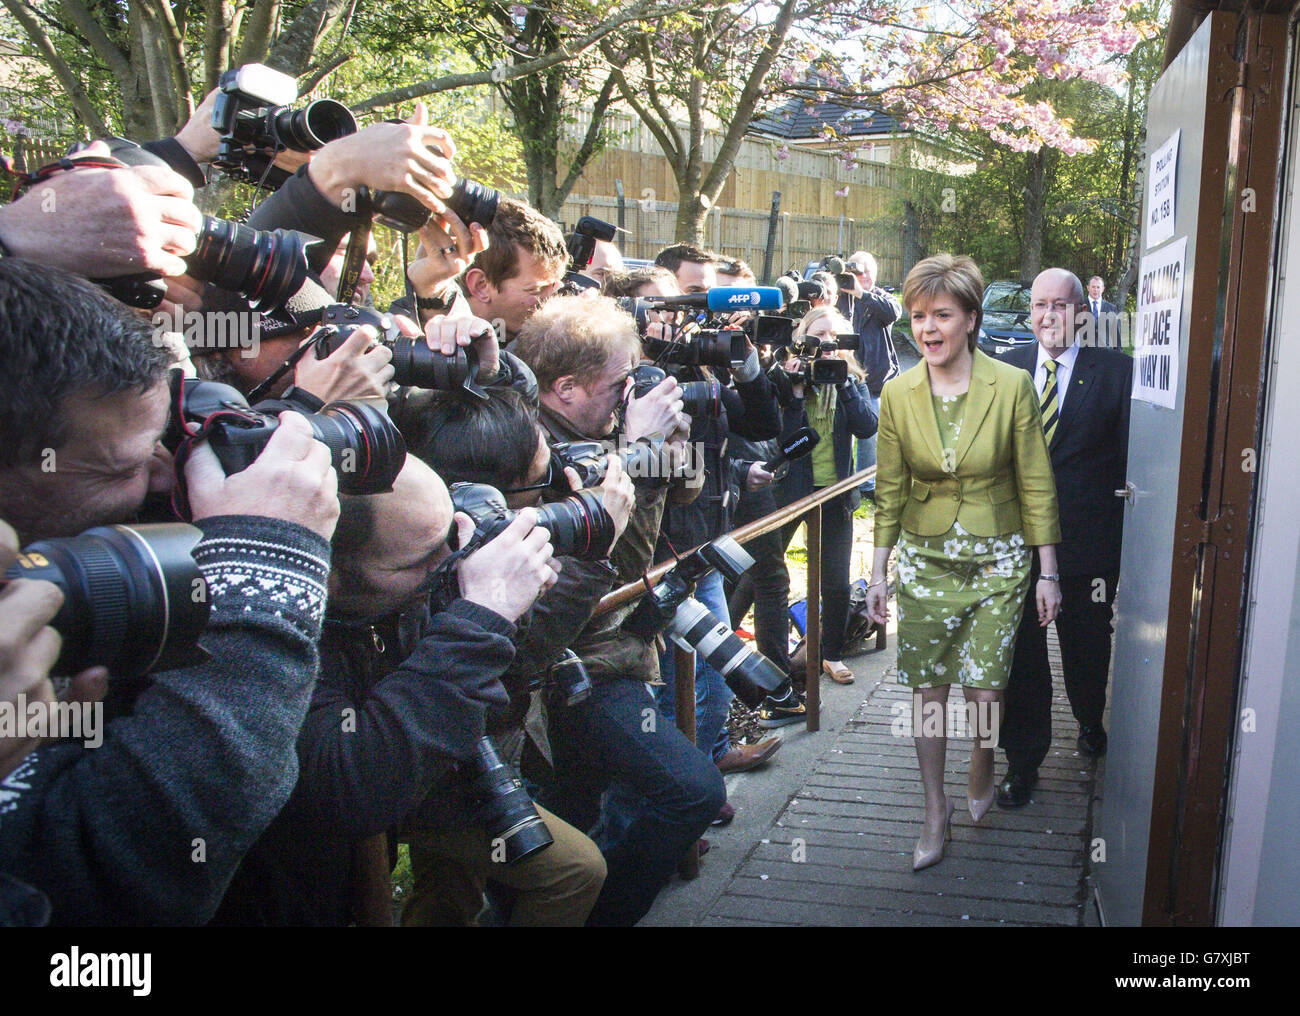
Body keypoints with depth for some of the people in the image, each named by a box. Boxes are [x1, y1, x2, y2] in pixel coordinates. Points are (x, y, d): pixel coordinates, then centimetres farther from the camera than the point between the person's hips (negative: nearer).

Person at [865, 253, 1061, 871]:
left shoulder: (1011, 387, -10)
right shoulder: (897, 394, -4)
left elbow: (1035, 485, -4)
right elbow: (890, 491, 3)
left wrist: (1048, 572, -3)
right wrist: (877, 573, 2)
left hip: (997, 559, -2)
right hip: (924, 559, 2)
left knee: (984, 688, 3)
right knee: (925, 687, 5)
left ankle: (980, 776, 35)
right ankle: (935, 809, 23)